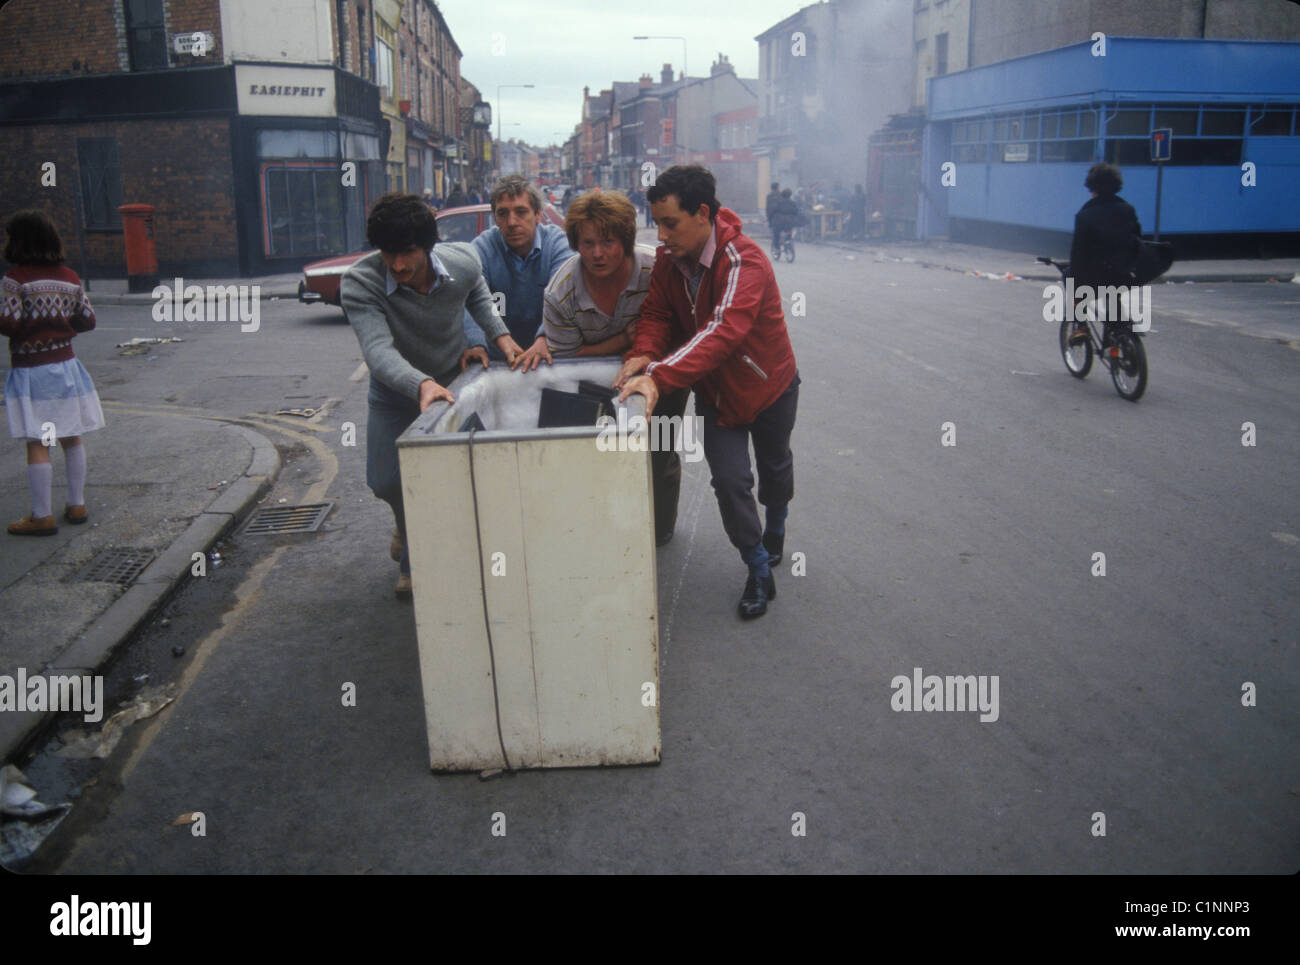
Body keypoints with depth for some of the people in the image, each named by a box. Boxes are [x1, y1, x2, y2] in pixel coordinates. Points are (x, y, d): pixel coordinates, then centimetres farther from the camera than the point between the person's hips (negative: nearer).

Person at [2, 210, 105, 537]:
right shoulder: (69, 277, 4)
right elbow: (87, 321, 8)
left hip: (31, 370, -5)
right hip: (65, 365, 5)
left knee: (37, 442, -1)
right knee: (71, 437, 13)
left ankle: (42, 516, 4)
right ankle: (76, 505, 20)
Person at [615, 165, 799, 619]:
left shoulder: (744, 263, -35)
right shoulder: (668, 259, -13)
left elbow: (722, 331, -48)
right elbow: (657, 313, -11)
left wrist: (659, 376, -60)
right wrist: (643, 353, -35)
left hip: (769, 385, -4)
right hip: (716, 390, 4)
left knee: (774, 467, 21)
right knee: (730, 479, -5)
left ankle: (775, 530, 52)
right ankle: (759, 573, 13)